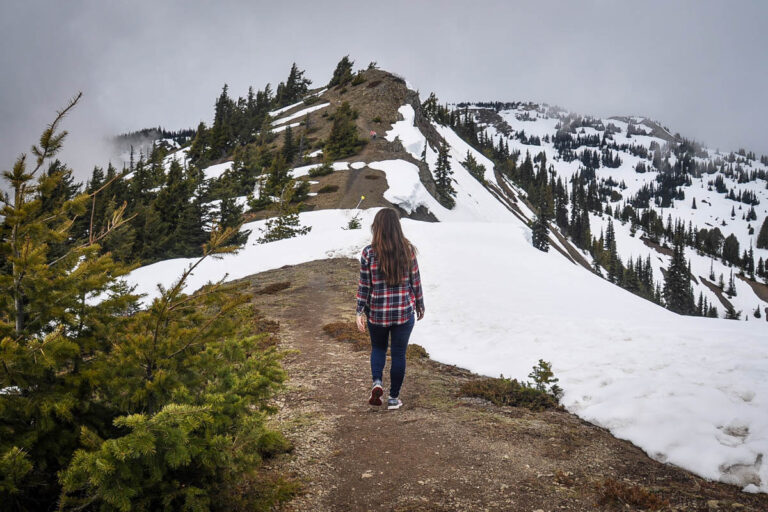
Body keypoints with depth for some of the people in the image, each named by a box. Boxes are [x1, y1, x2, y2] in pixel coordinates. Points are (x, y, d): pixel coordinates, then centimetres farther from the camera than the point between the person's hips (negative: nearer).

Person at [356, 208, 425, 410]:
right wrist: (419, 305, 14)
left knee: (378, 348, 23)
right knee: (399, 354, 12)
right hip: (404, 312, 0)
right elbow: (415, 281, 1)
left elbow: (364, 285, -6)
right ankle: (394, 398, 19)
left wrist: (360, 312, 2)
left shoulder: (369, 252, -9)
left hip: (377, 312, 0)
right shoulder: (408, 250, -5)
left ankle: (377, 382, 3)